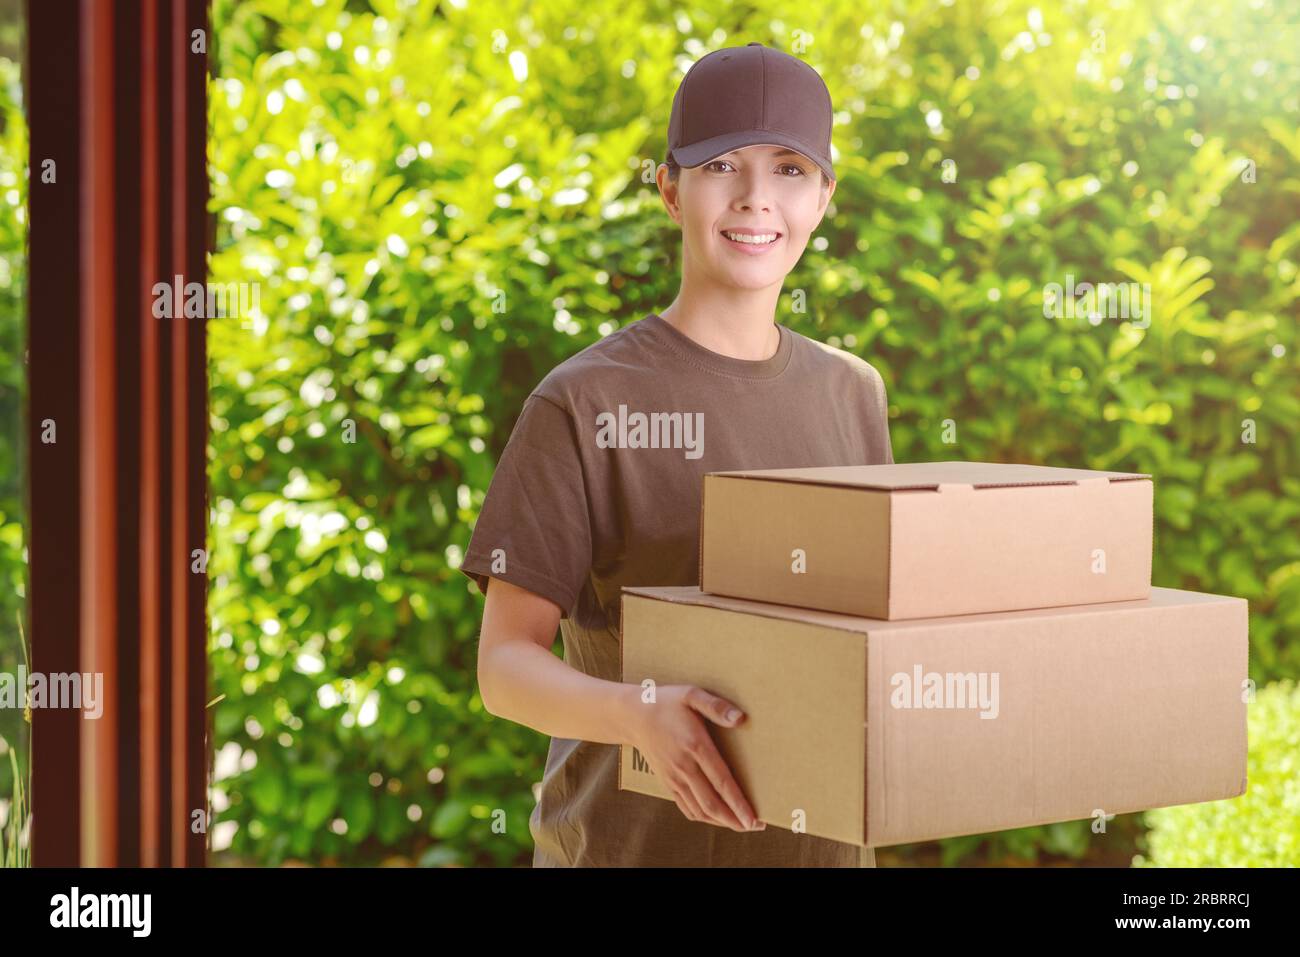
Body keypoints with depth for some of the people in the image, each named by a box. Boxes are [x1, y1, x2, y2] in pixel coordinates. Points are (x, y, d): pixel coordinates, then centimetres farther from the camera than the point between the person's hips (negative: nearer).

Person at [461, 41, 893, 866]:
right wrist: (642, 713, -30)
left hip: (819, 843, 5)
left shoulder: (851, 395, 7)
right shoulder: (582, 404, -9)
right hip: (627, 843, -4)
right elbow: (506, 666, -12)